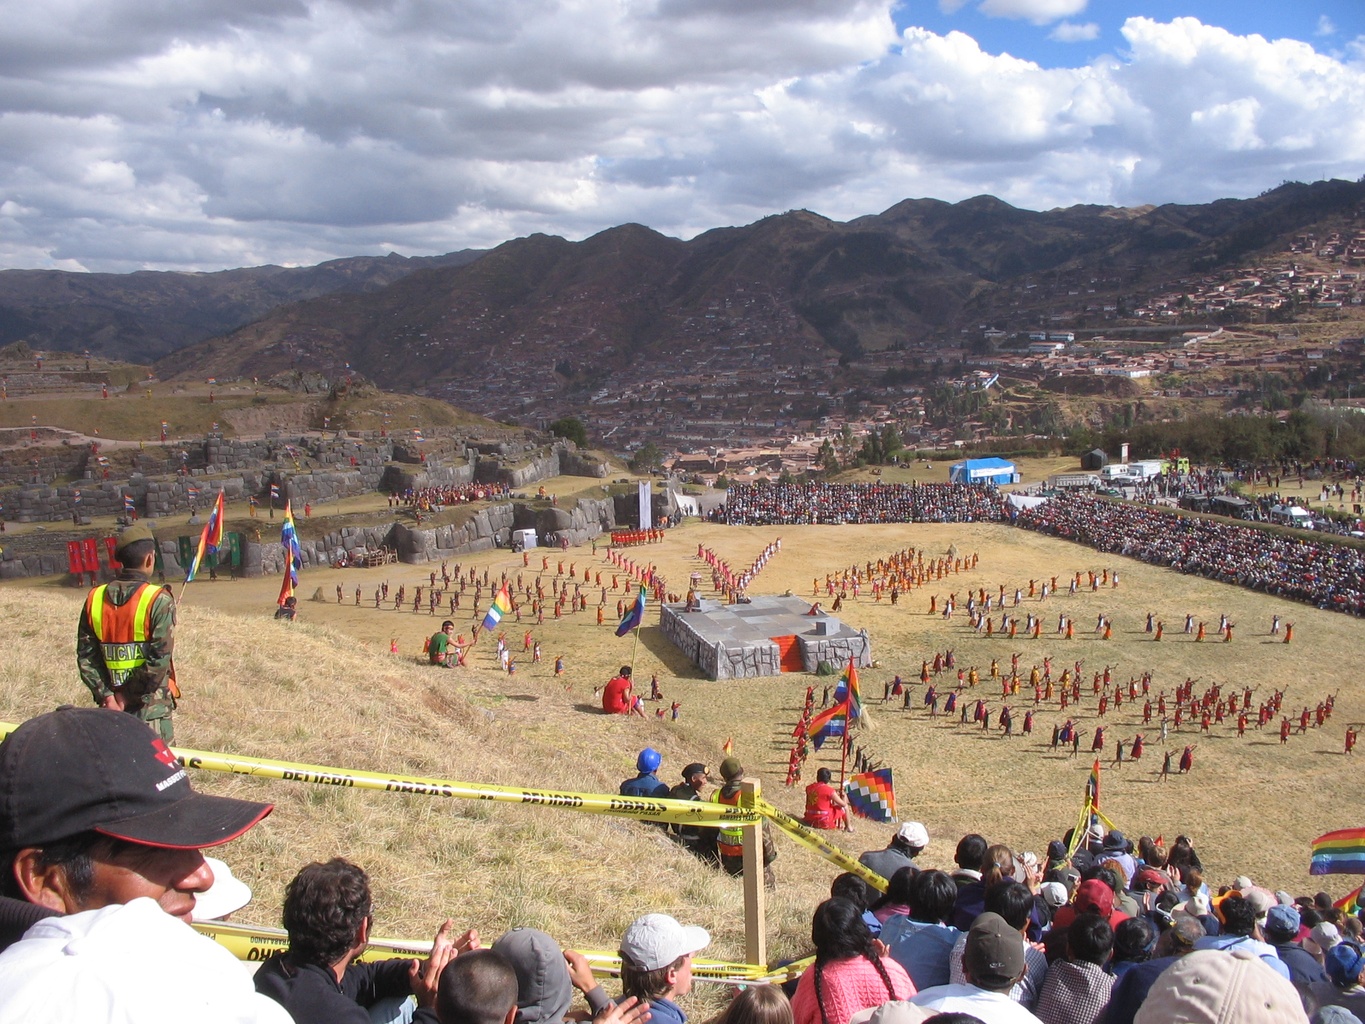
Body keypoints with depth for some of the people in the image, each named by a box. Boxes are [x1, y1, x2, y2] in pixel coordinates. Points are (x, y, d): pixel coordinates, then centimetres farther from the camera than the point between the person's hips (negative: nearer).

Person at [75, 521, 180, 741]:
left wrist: (106, 696, -2)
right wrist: (128, 694, -10)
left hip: (111, 706, 5)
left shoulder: (95, 599, 2)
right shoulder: (159, 601, -13)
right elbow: (159, 660, -19)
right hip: (151, 706, -5)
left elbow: (86, 657, 0)